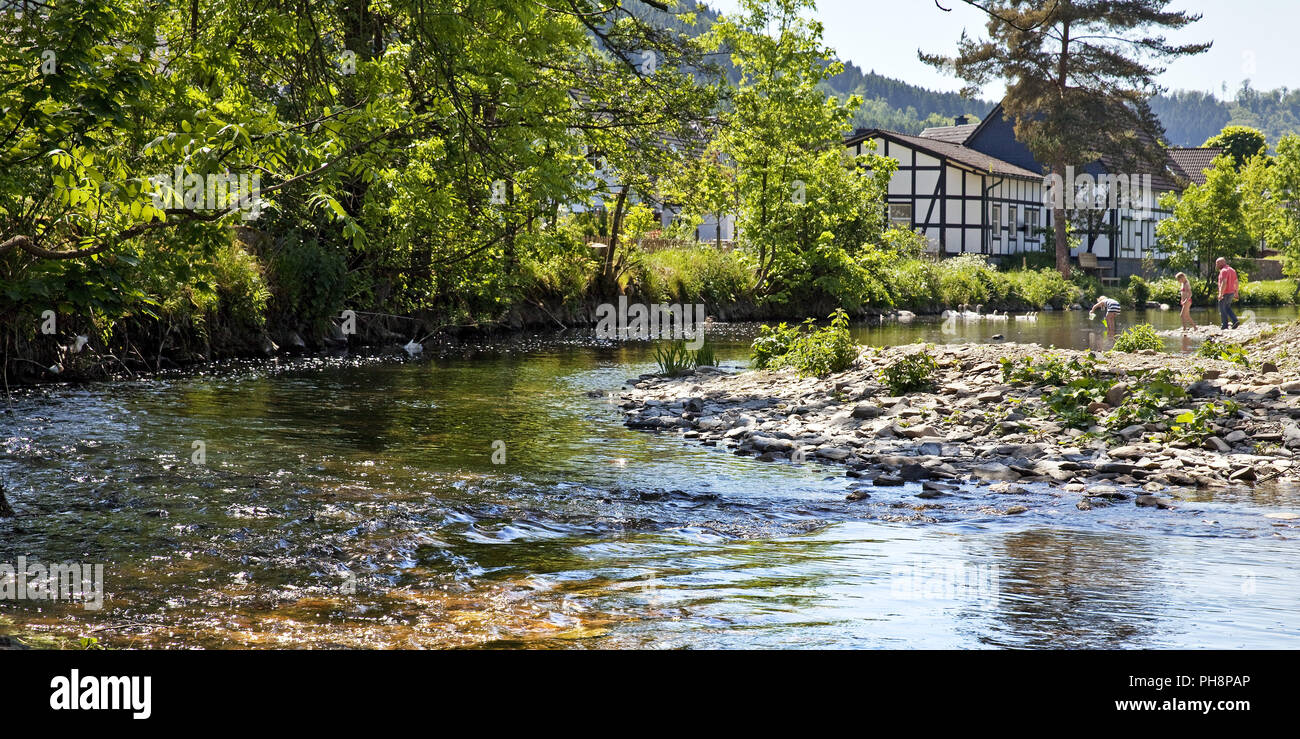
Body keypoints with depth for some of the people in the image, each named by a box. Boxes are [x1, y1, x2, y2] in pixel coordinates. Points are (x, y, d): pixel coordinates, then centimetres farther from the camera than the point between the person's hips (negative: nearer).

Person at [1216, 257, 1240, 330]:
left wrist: (1221, 294, -26)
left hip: (1225, 293, -9)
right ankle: (1235, 321, 4)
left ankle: (1225, 326, 1)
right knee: (1227, 308, 20)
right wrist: (1236, 293, 21)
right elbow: (1236, 282, 17)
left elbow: (1224, 283, -25)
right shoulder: (1232, 270, 14)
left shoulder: (1223, 271, -15)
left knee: (1222, 310, 1)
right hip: (1231, 293, 9)